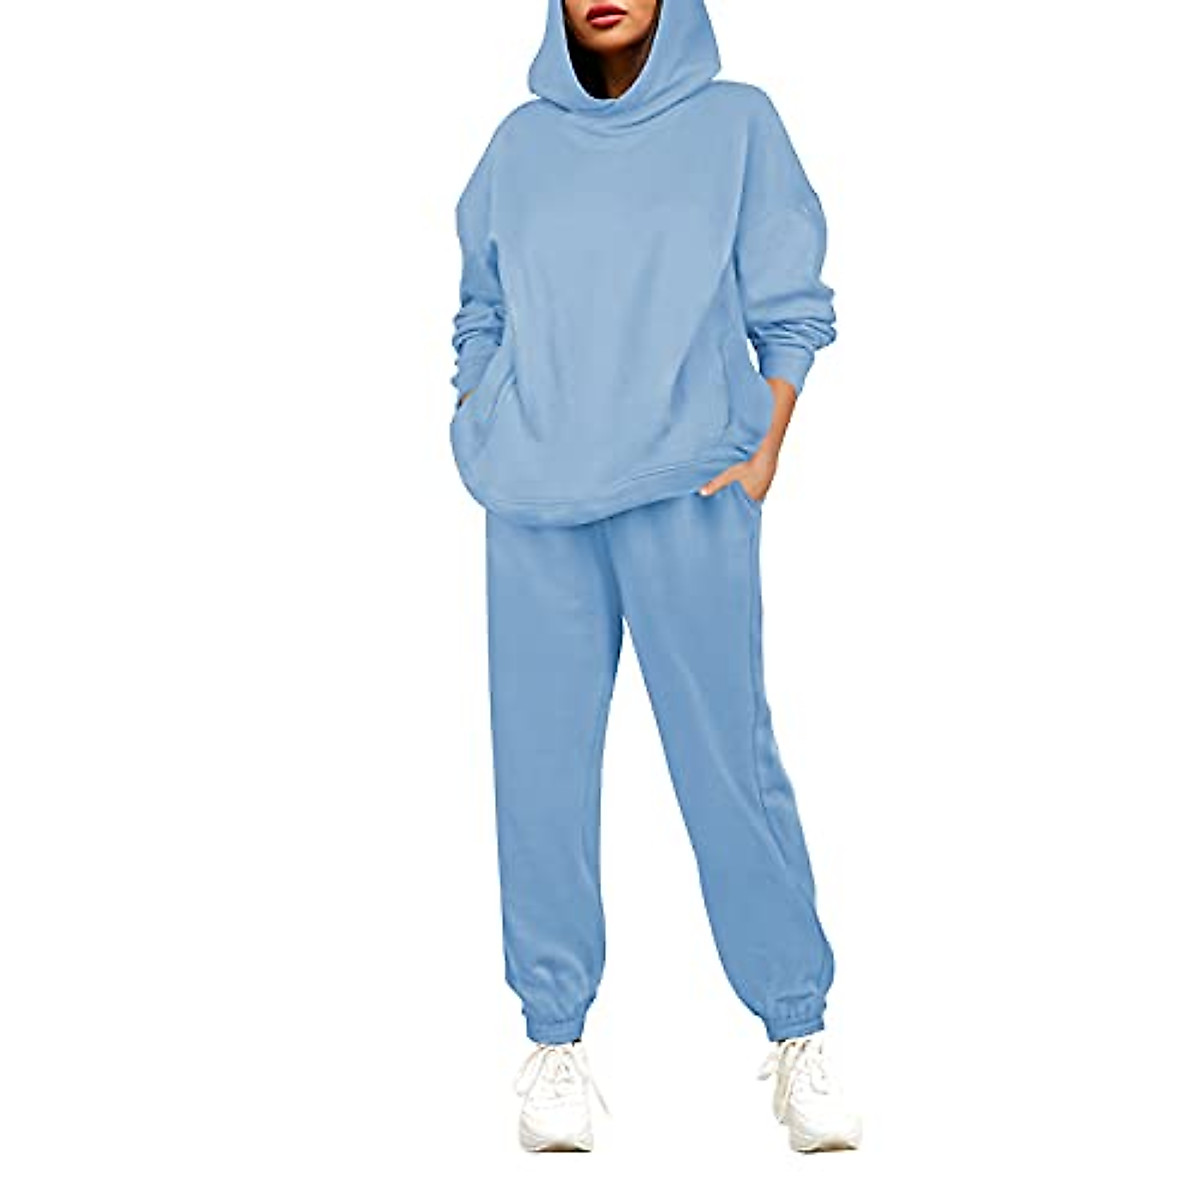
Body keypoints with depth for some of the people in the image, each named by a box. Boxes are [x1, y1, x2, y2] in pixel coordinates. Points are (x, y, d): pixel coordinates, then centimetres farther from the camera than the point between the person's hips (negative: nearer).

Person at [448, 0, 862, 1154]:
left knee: (729, 757, -4)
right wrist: (484, 444, 7)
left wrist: (763, 457, -4)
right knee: (541, 764, 0)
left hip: (689, 497, -2)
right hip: (535, 507, 2)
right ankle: (554, 1038, 8)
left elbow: (789, 311, 5)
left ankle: (797, 1036, 6)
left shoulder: (736, 123, 7)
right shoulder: (521, 142, 13)